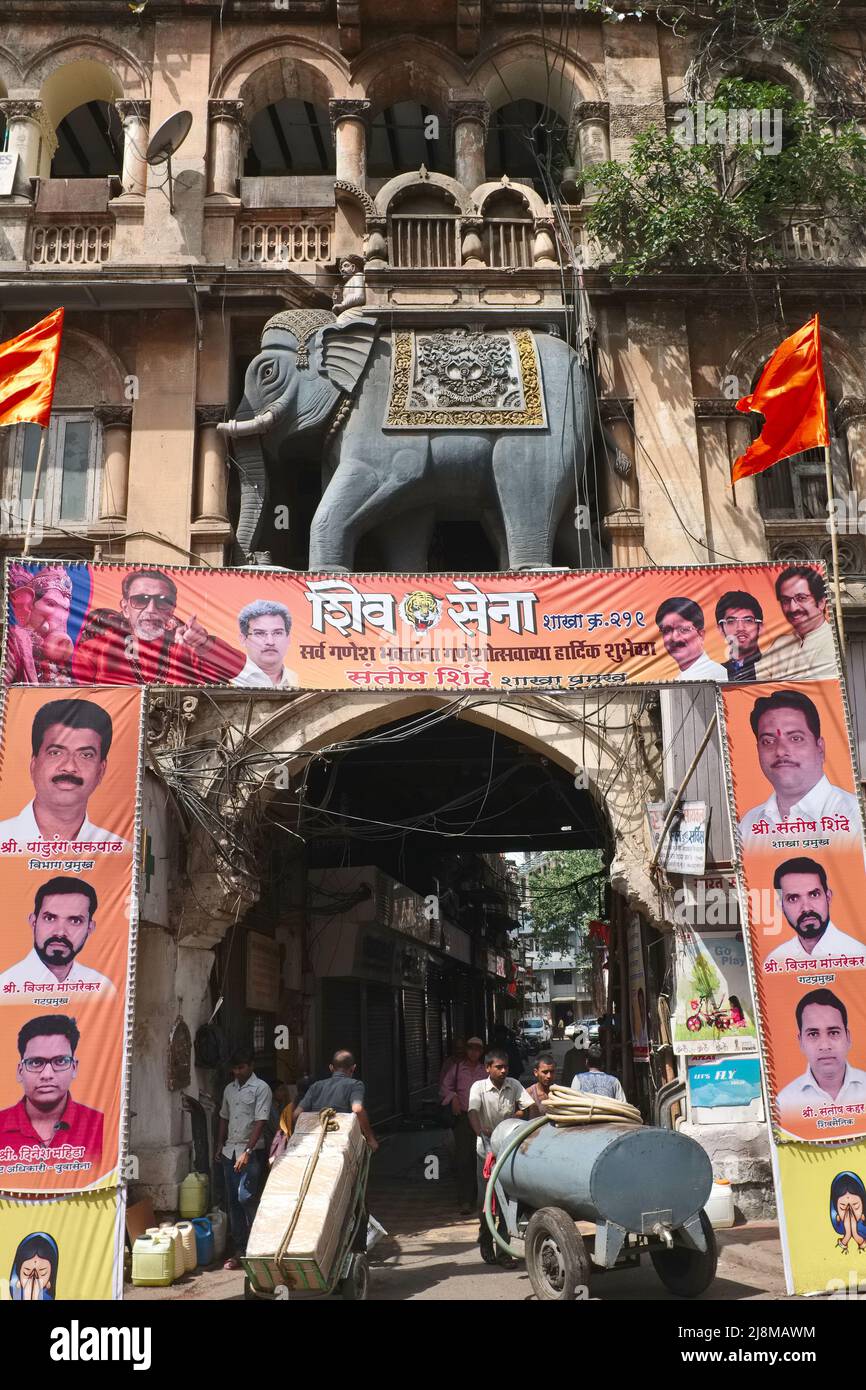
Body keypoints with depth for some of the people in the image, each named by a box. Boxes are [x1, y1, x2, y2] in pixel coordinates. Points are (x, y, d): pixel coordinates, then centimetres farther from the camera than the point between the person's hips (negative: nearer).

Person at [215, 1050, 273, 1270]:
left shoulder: (261, 1088, -8)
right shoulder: (229, 1089, 13)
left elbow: (260, 1122, -14)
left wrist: (247, 1151, -20)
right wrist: (220, 1146, 15)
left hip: (251, 1151, -6)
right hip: (230, 1150, 7)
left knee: (246, 1198, -13)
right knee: (233, 1201, 8)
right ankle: (240, 1249, 16)